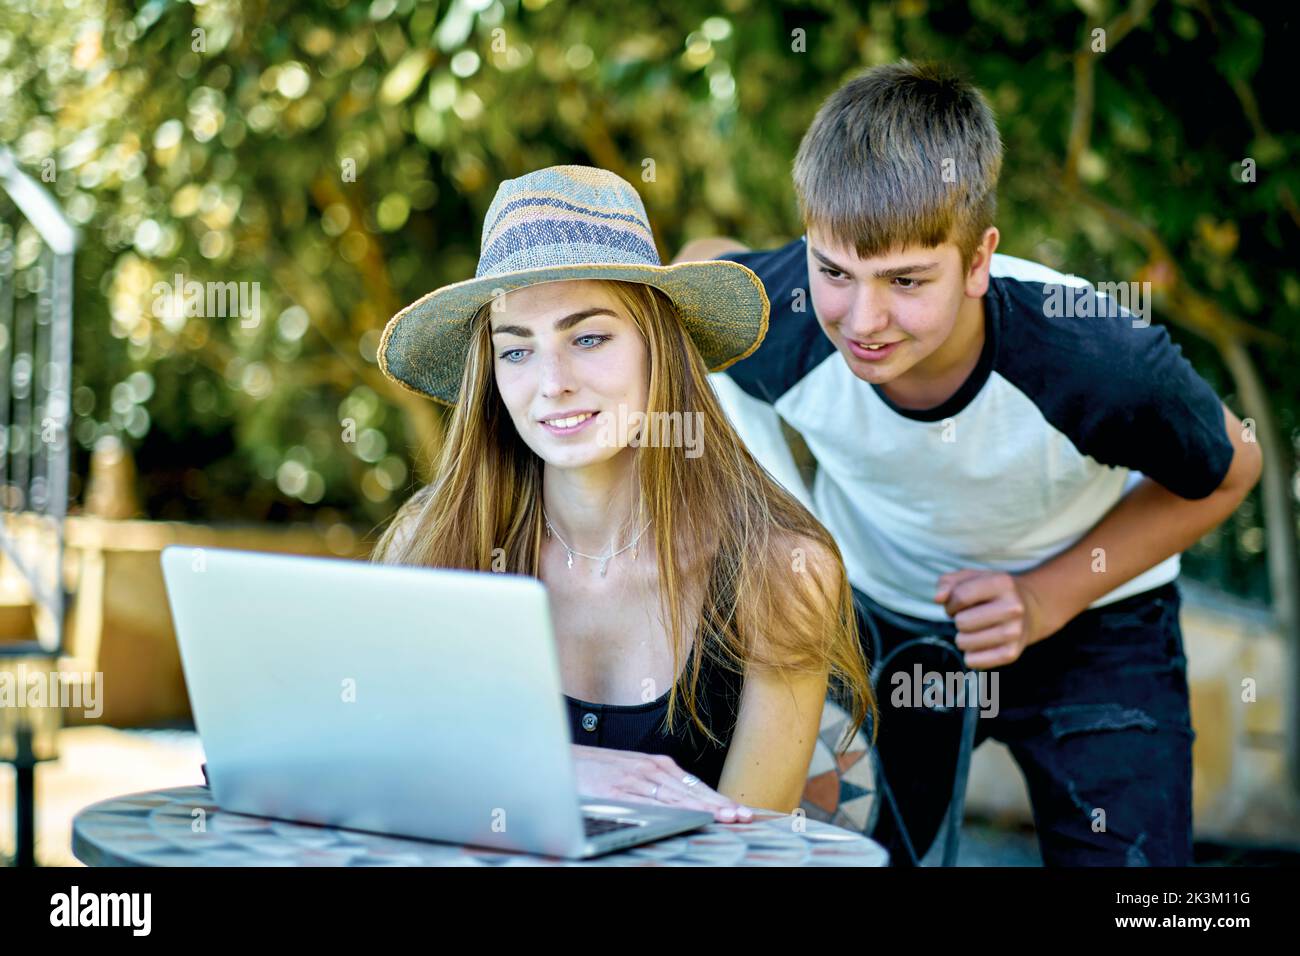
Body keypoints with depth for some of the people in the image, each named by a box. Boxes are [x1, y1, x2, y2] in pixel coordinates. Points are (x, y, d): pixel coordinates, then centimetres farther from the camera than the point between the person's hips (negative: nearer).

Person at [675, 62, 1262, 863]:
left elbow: (1227, 471, -13)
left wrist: (1050, 597, -21)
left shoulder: (1101, 359, -35)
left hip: (1090, 624, -1)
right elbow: (701, 265, -4)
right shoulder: (777, 319, -30)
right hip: (876, 610, 2)